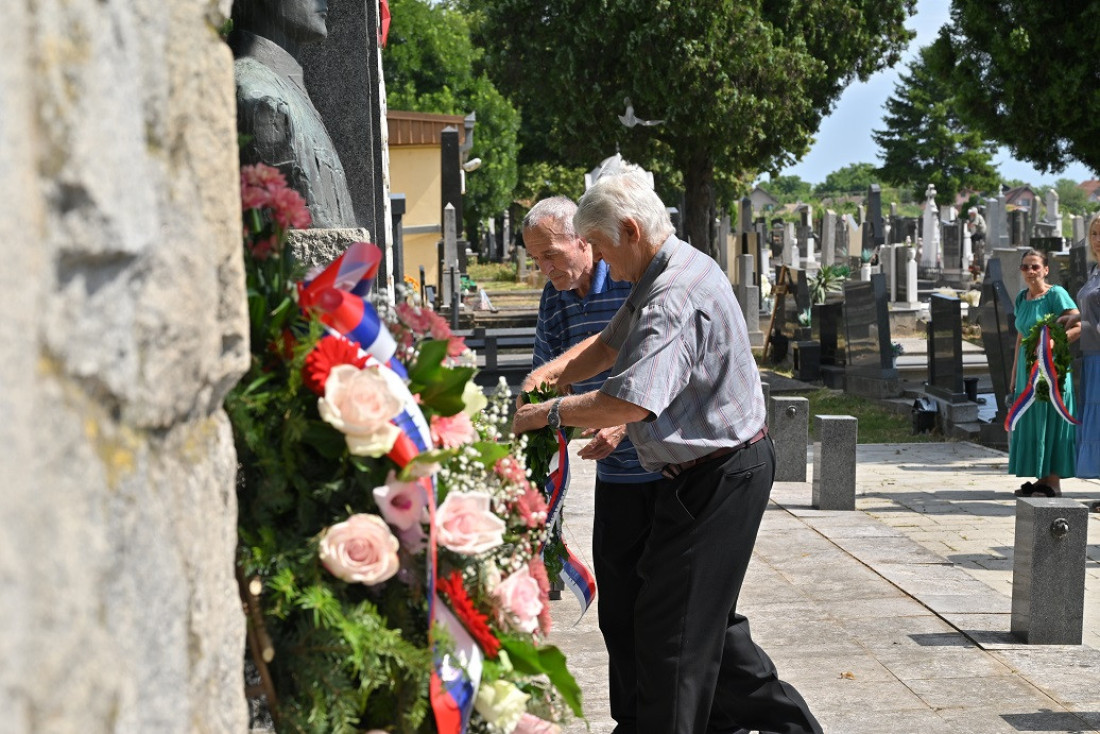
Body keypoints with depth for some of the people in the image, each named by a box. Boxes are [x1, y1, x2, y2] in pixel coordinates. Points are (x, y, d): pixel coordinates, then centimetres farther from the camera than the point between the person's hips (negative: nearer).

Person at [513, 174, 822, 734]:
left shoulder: (676, 299, -25)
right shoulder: (666, 273, 10)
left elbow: (629, 402, -35)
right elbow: (609, 345, 19)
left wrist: (546, 413, -24)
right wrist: (550, 372, 3)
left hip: (718, 474, -11)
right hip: (717, 467, 11)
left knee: (671, 623, -4)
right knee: (704, 613, 18)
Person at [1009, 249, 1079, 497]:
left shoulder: (1056, 294, -10)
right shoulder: (1022, 298, 12)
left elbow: (1079, 326, -17)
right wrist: (1014, 375, 17)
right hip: (1027, 369, 7)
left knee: (1051, 423, -4)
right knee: (1031, 424, 8)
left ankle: (1054, 483, 0)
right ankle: (1042, 479, 15)